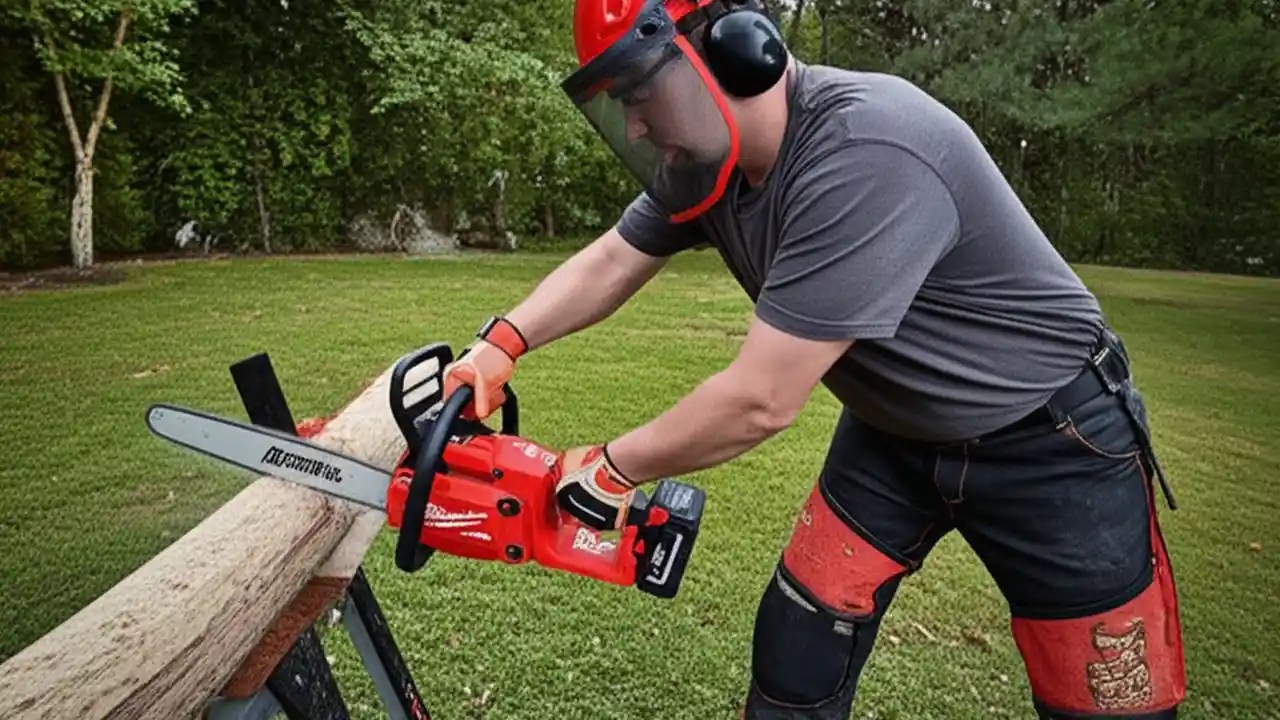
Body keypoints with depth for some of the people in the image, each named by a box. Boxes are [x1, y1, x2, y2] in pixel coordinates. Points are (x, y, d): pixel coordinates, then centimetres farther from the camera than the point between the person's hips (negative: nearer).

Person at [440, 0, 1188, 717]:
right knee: (797, 641, 8)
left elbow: (760, 402, -33)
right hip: (894, 432, 7)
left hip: (1051, 441, -6)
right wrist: (500, 344, -12)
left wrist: (611, 468, -18)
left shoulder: (867, 153, -35)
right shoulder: (705, 157, -9)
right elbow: (606, 264, 3)